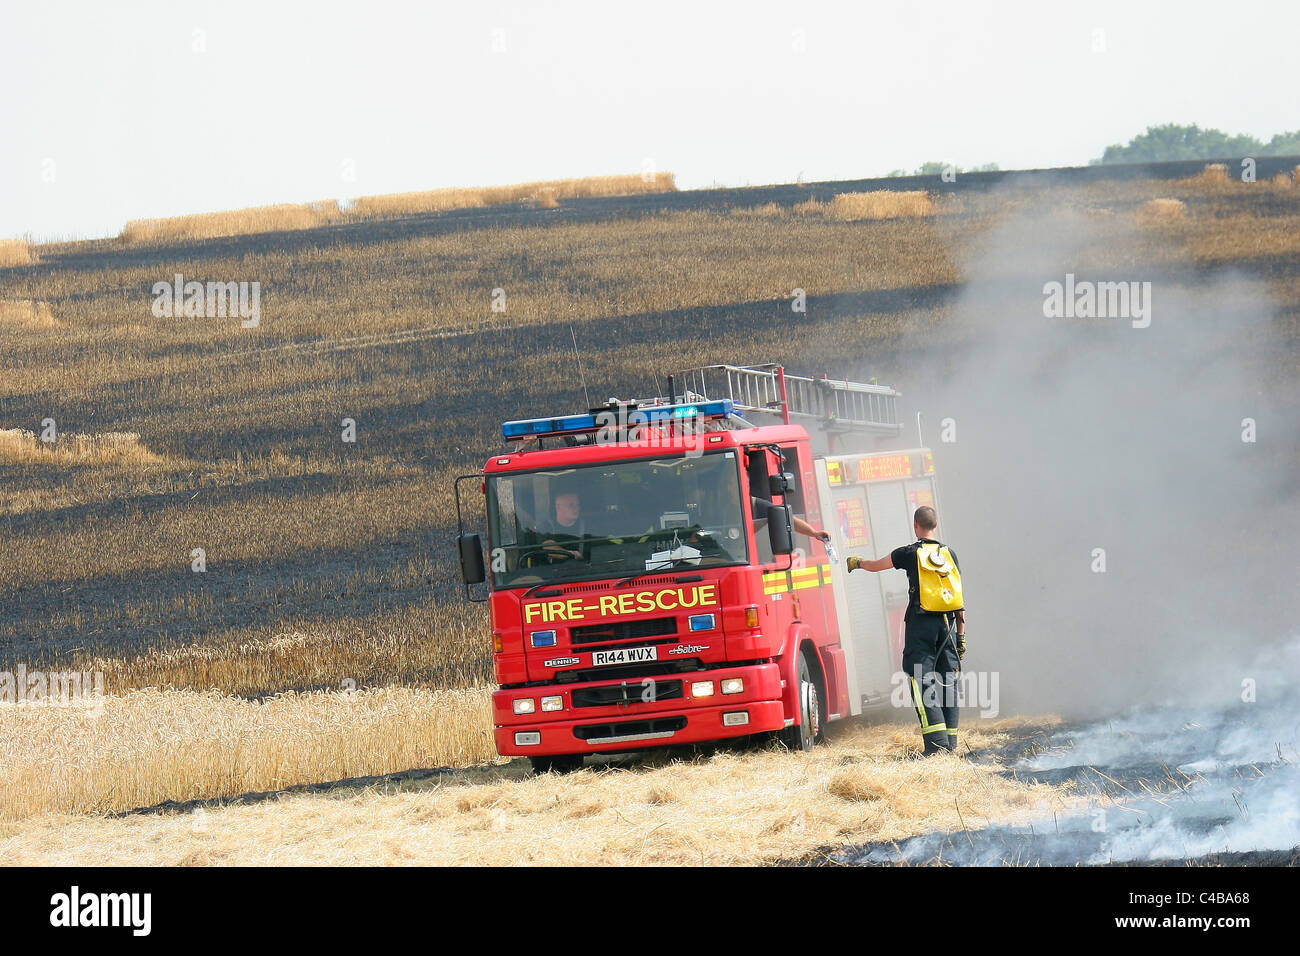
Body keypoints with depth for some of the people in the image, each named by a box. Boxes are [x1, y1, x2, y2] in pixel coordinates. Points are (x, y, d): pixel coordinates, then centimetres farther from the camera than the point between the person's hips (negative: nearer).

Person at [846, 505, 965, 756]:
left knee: (922, 682, -6)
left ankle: (936, 742, -18)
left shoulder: (909, 553, -1)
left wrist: (857, 562, 38)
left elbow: (875, 565, 16)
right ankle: (950, 742, 7)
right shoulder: (949, 554, 10)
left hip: (920, 623, -4)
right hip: (947, 623, 4)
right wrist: (961, 634, 15)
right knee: (947, 681, 8)